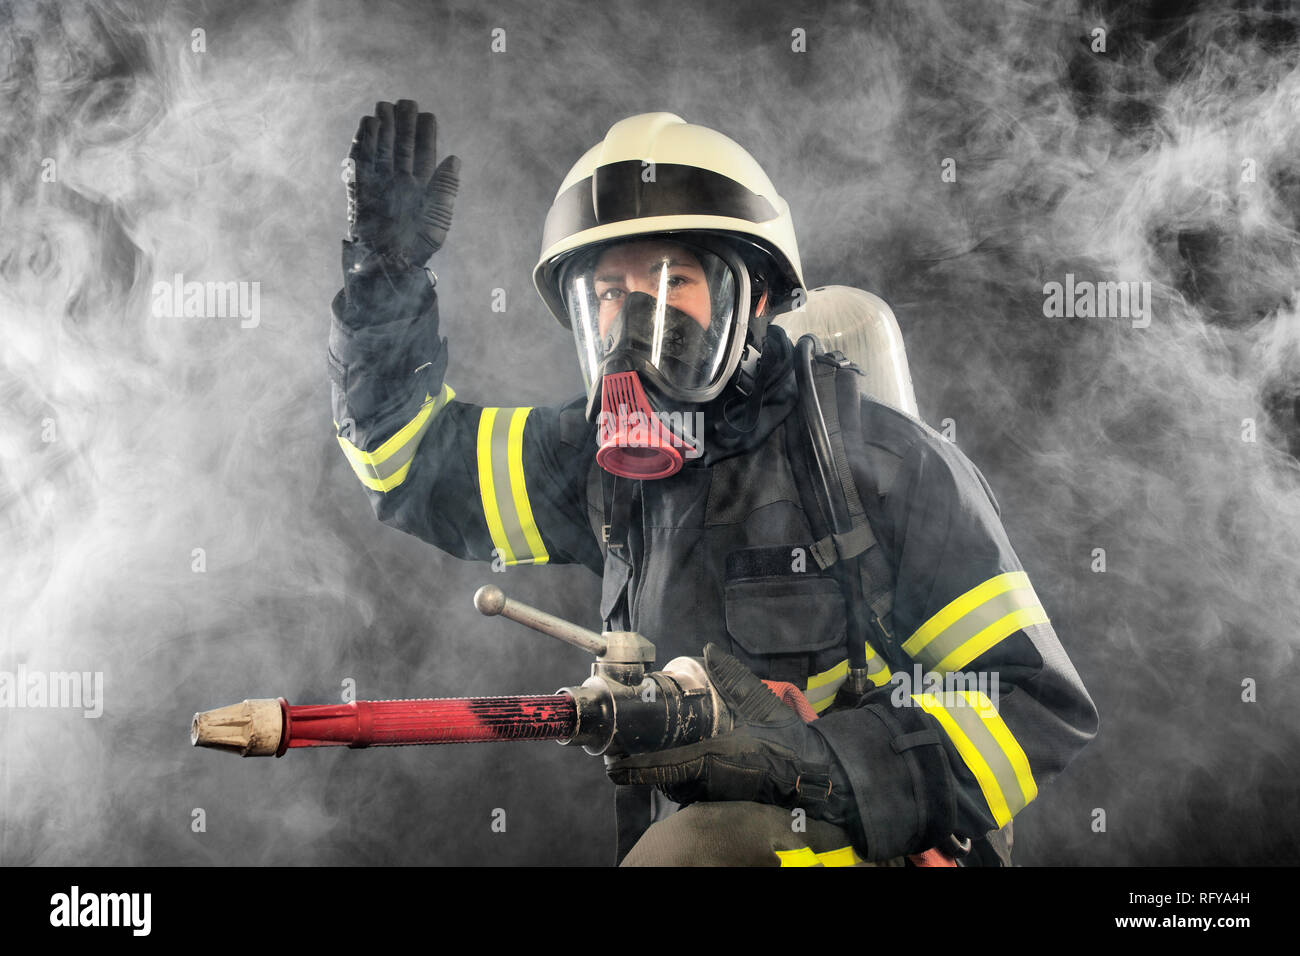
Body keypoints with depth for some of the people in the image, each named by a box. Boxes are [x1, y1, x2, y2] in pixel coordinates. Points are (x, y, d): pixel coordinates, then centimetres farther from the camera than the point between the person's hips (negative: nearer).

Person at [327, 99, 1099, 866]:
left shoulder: (879, 463, -7)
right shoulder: (600, 460, 9)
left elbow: (1041, 705, -8)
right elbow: (412, 456, 22)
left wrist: (811, 760, -22)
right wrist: (387, 276, 6)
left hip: (879, 844, -6)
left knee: (704, 838, -35)